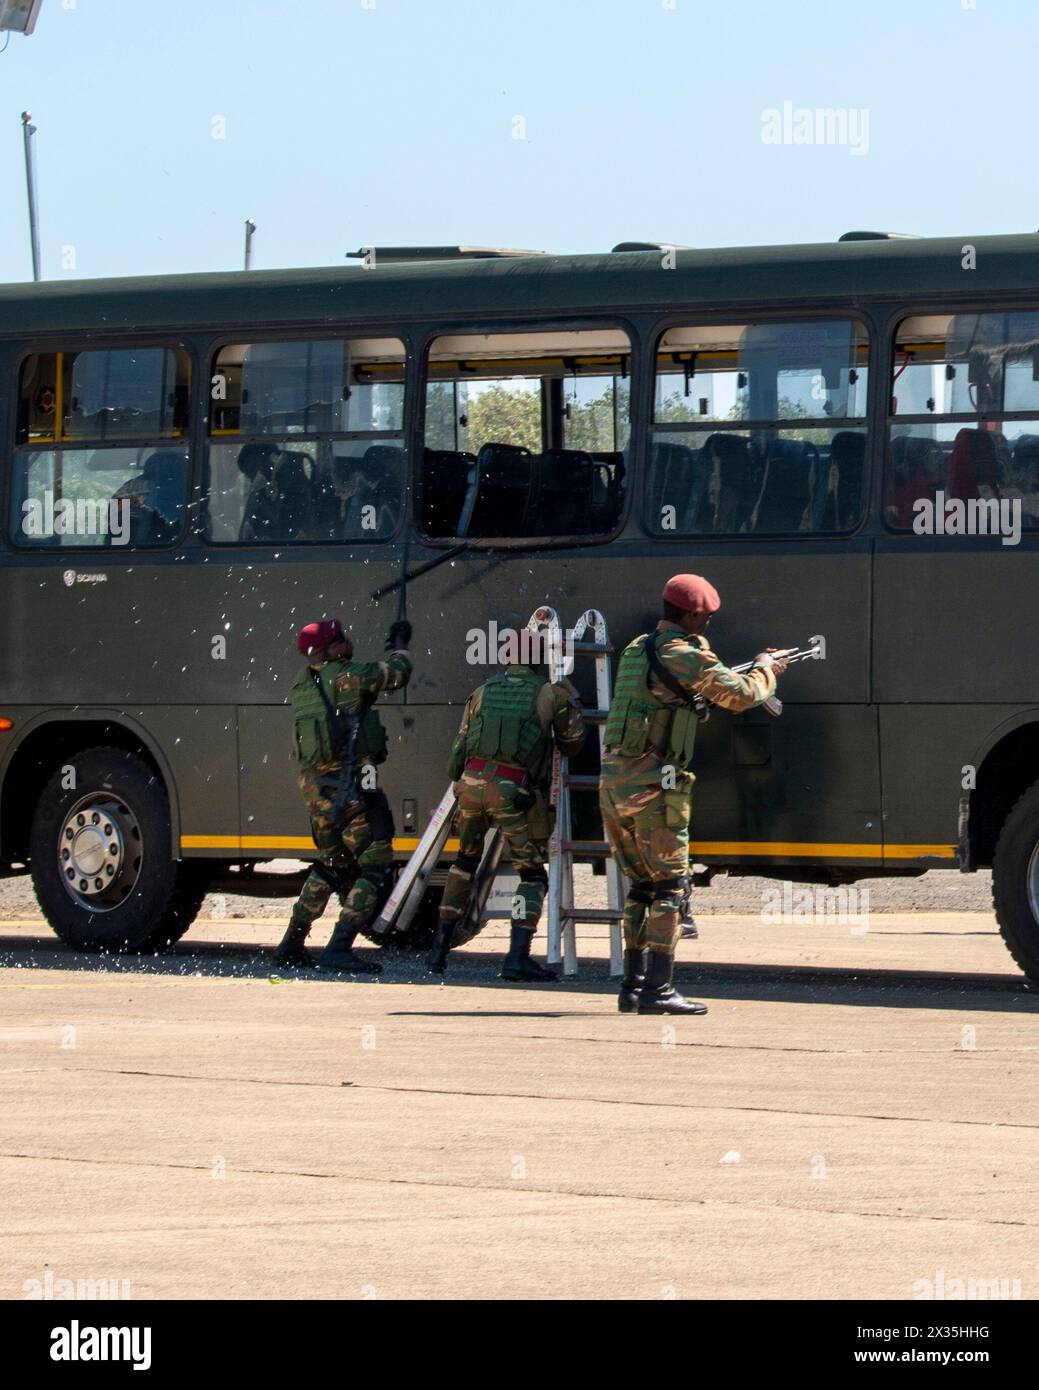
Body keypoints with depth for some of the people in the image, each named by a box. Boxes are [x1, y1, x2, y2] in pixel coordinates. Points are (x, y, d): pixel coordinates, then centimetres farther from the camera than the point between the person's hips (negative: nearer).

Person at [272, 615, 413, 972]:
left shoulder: (303, 682, 11)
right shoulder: (344, 676, -13)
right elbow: (396, 674, 0)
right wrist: (400, 645, 20)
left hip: (314, 786, 9)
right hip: (348, 786, -9)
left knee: (331, 866, 26)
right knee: (376, 871, -4)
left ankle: (291, 945, 27)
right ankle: (338, 949, -14)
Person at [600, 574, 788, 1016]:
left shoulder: (636, 650, 18)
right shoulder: (681, 654, -8)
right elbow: (740, 694, -8)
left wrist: (753, 670, 33)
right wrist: (765, 670, 12)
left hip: (614, 782, 8)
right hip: (653, 786, -8)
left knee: (642, 885, 15)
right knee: (671, 884, -3)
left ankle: (633, 986, 13)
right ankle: (657, 989, -9)